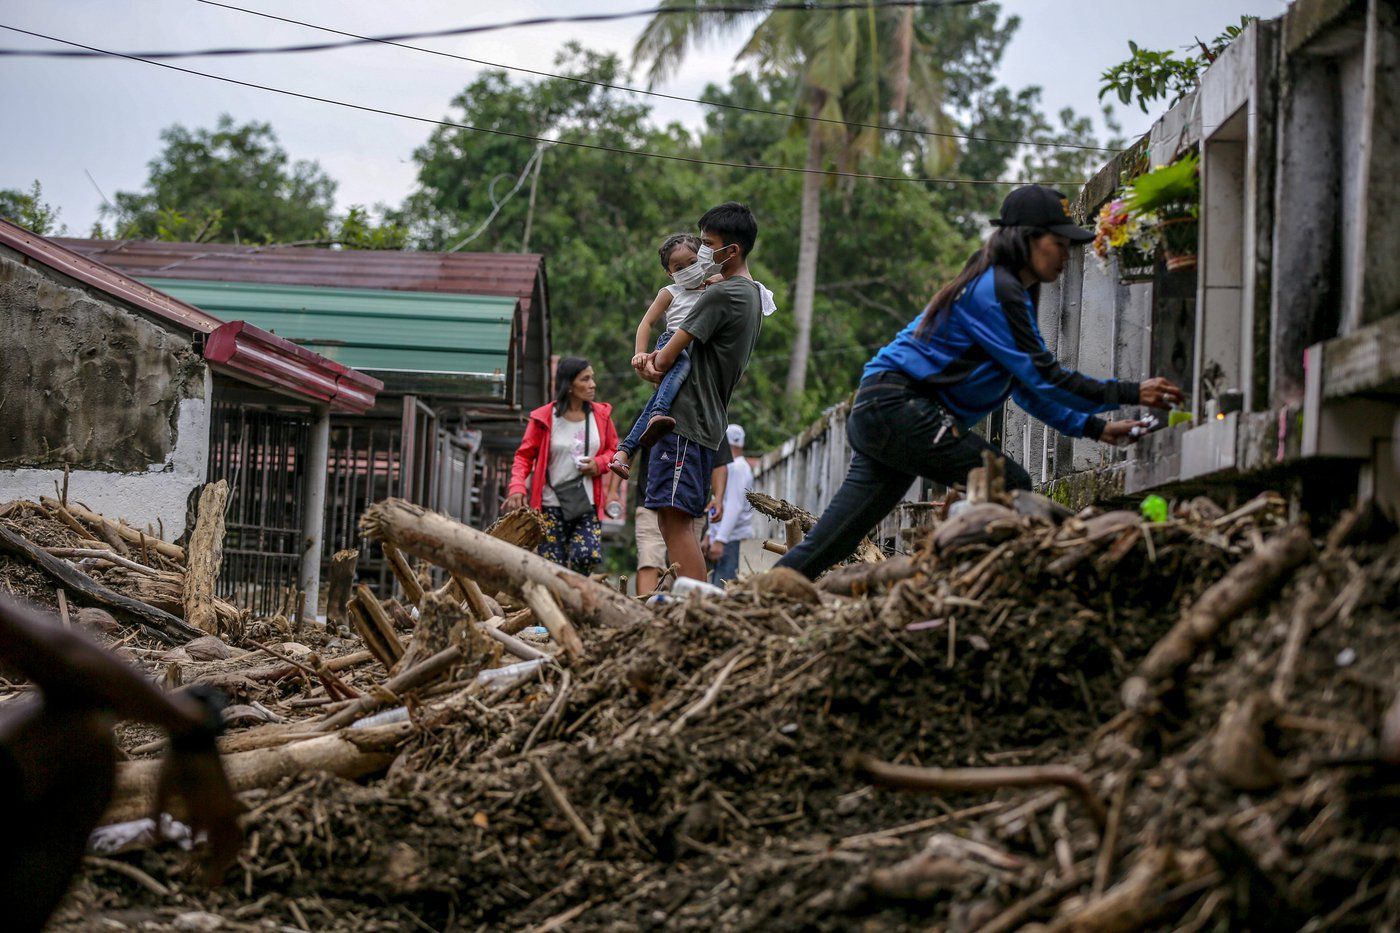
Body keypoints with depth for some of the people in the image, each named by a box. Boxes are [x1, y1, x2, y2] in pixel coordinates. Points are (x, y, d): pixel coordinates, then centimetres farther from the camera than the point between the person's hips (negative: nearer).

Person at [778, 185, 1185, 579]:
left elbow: (1026, 385, 22)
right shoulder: (996, 291, -12)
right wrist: (1129, 393, -12)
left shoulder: (1003, 289, 20)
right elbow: (1043, 377, -14)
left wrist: (1093, 428, 15)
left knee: (832, 541, 5)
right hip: (899, 404, -10)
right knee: (1010, 486, -13)